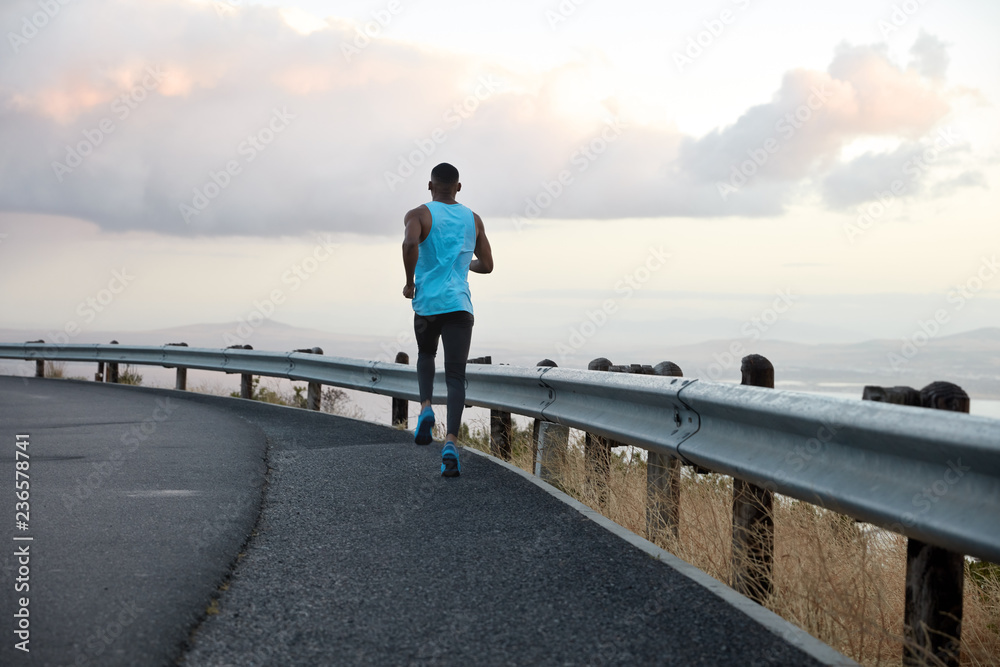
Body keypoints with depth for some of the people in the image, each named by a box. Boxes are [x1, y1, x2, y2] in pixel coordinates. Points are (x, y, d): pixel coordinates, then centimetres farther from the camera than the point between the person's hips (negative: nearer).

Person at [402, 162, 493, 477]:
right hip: (460, 304, 1)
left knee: (426, 354, 29)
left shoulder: (418, 215, 1)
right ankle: (451, 442, -22)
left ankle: (426, 407, 5)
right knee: (455, 376, -4)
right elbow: (487, 265, 14)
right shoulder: (473, 220, 12)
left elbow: (410, 243, -21)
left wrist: (409, 281, -8)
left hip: (427, 303, -1)